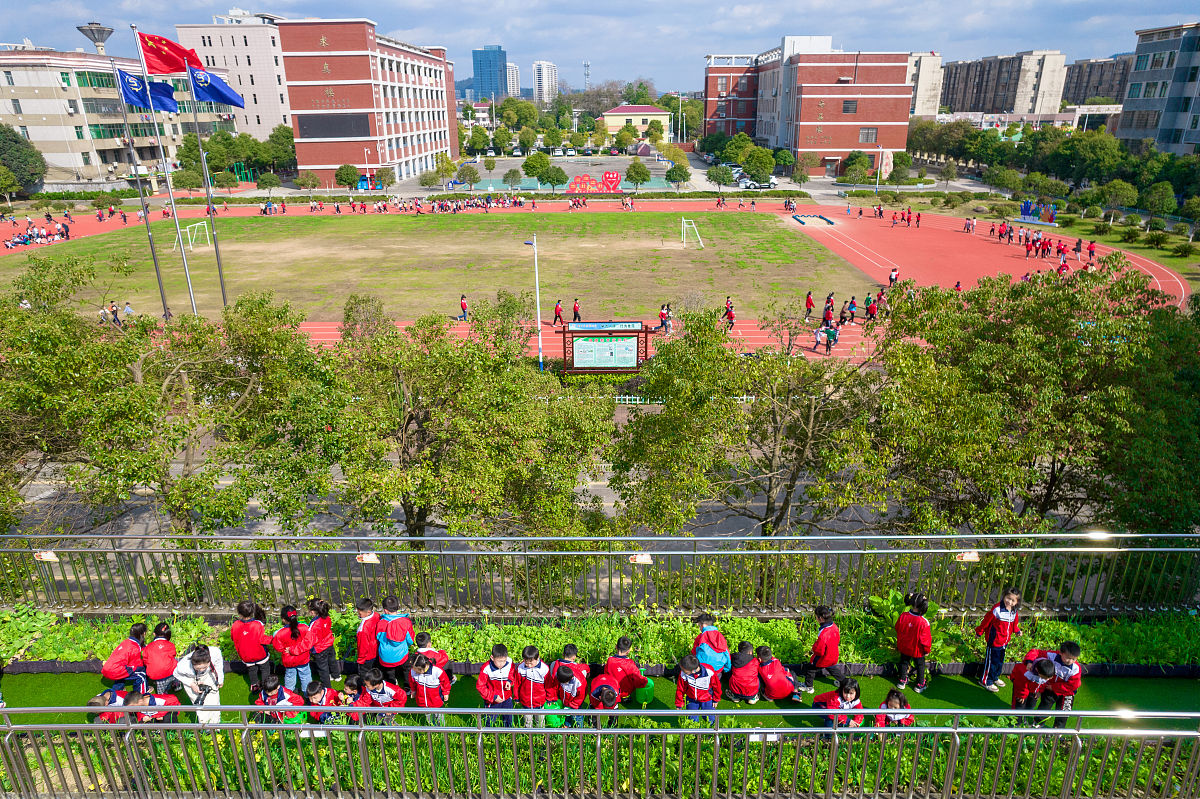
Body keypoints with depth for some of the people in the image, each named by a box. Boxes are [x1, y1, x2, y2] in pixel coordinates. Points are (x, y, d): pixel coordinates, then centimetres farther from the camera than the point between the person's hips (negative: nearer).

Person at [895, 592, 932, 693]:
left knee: (904, 663, 25)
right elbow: (926, 638, -21)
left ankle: (902, 681, 39)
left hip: (904, 647, 3)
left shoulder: (903, 616, -22)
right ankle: (920, 685, 36)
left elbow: (897, 629, -4)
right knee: (920, 665, 22)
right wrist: (927, 650, -1)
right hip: (917, 650, -3)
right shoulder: (924, 622, -33)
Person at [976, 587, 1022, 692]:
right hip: (994, 640, -7)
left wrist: (1017, 631, 5)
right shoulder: (997, 609, -24)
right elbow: (986, 621, -14)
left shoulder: (1014, 612, -2)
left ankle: (995, 677, 43)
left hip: (1005, 641, 7)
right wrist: (979, 631, -6)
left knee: (1000, 661, 23)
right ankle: (985, 681, 21)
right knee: (991, 661, 5)